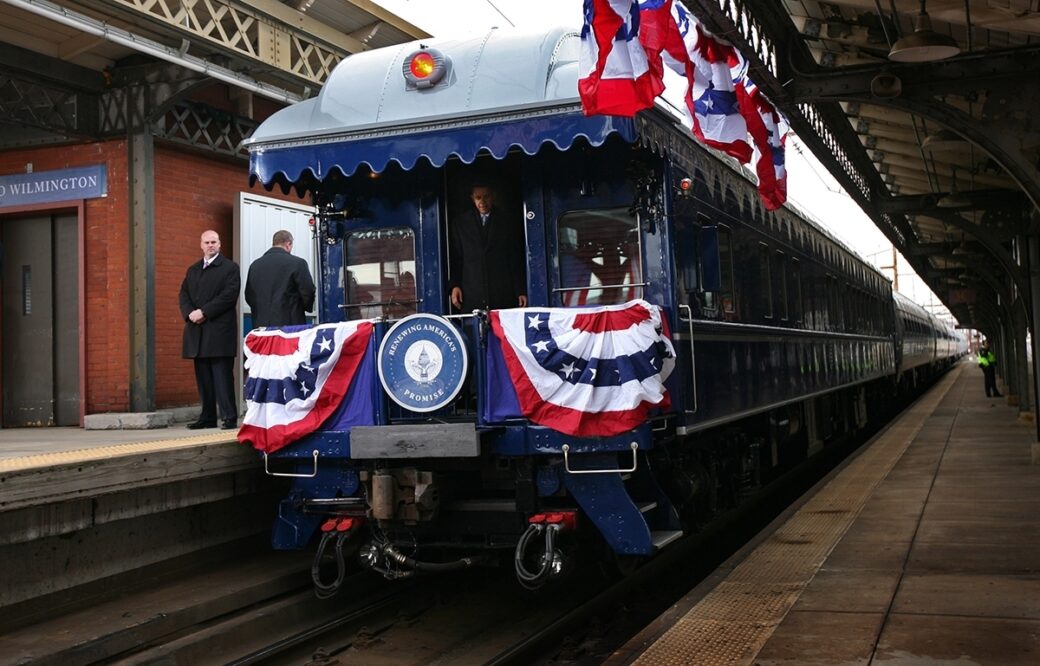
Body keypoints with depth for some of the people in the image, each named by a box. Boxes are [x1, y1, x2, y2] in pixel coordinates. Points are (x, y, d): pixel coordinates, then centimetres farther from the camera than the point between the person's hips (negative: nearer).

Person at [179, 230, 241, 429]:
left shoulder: (230, 268, 1)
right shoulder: (192, 270, 20)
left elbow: (229, 295, -11)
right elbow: (184, 295, 13)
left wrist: (203, 312, -15)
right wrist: (189, 313, -7)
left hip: (219, 330, -6)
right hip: (198, 332, 6)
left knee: (222, 375, -8)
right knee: (203, 376, 8)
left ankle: (230, 417, -6)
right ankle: (207, 417, 13)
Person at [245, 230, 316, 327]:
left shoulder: (255, 265, 8)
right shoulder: (298, 263, -8)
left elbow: (249, 297, 12)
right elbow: (308, 293, -7)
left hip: (261, 325, 5)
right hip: (289, 324, -5)